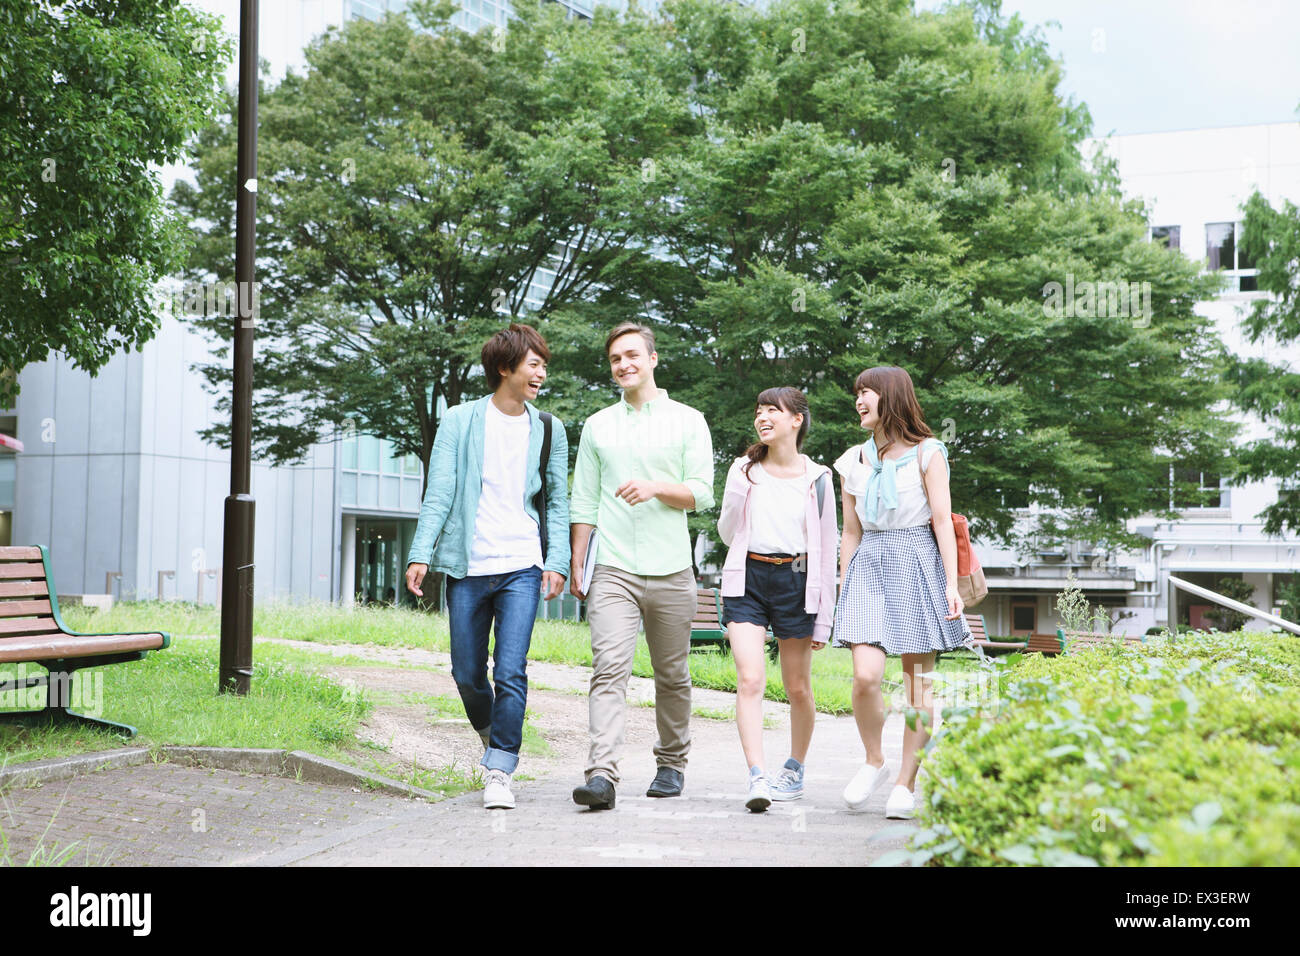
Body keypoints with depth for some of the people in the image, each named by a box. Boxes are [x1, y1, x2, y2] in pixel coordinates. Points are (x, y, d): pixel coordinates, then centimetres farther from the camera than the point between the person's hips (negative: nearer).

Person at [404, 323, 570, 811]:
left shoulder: (549, 430, 10)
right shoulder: (459, 421, 4)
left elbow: (557, 502, 12)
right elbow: (439, 493, 1)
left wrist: (557, 561, 0)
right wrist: (420, 554, -9)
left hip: (522, 567, 0)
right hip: (467, 567, 0)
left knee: (511, 673, -11)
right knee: (467, 674, 8)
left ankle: (500, 771, -4)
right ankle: (492, 734, 36)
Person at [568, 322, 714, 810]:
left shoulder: (688, 421, 8)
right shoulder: (598, 426, 14)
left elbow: (702, 493, 2)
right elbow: (584, 502, 14)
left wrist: (656, 488, -15)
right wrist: (575, 565, 10)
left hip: (670, 568, 0)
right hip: (613, 568, 0)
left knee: (672, 674, 9)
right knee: (609, 669, -14)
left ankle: (671, 763, 25)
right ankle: (601, 774, -22)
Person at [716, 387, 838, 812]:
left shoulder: (816, 478, 3)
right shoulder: (744, 471, 7)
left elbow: (827, 550, 5)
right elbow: (727, 534, 12)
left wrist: (823, 618, 2)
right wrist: (738, 495, -8)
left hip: (795, 581, 0)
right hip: (747, 578, 1)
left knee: (798, 688, 8)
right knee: (750, 680, -15)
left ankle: (795, 769, 30)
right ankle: (757, 778, -17)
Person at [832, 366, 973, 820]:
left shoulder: (927, 452, 4)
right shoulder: (853, 461, 15)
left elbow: (942, 518, 0)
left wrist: (952, 583, -8)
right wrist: (845, 588, 14)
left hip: (917, 561, -2)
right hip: (869, 565, 2)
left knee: (918, 680, -2)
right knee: (865, 674, -14)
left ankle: (906, 783, 7)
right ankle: (874, 761, 8)